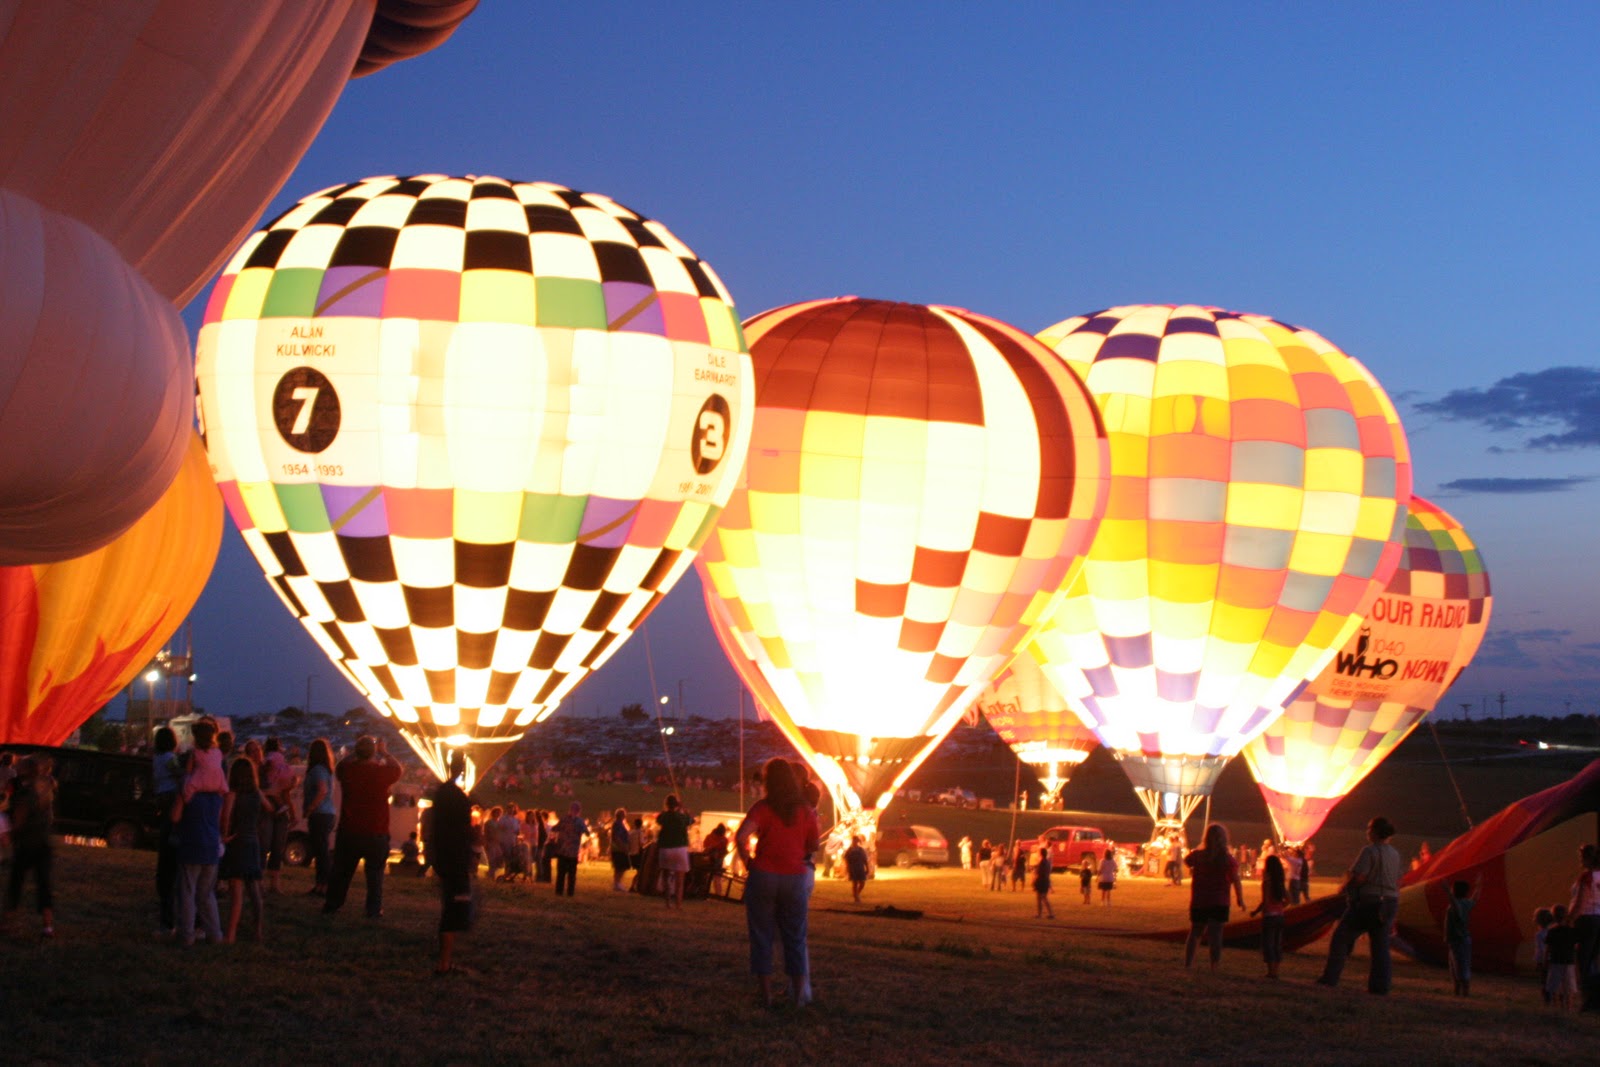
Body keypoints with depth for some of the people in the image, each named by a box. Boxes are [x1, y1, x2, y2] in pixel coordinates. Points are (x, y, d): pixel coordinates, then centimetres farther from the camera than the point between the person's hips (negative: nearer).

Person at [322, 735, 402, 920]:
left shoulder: (347, 769, -8)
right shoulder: (382, 771, -13)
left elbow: (340, 766, 17)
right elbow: (397, 769, 10)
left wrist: (355, 753, 19)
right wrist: (385, 753, 20)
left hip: (348, 831, 2)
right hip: (376, 834, -2)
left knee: (341, 870, 15)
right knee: (375, 871, 8)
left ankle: (331, 905, 22)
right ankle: (374, 909, 5)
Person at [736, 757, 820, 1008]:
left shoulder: (763, 807, -7)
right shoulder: (805, 810, 3)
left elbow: (740, 837, -20)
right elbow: (813, 845, 12)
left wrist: (747, 861, -5)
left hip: (763, 875, -2)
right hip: (796, 876, 3)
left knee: (762, 936, 7)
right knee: (795, 938, 11)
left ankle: (765, 993, 8)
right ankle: (800, 994, 10)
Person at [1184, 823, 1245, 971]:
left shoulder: (1197, 855, -3)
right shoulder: (1227, 858, -10)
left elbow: (1186, 861, 19)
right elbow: (1236, 880, -13)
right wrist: (1240, 899, -4)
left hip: (1198, 902, 3)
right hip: (1219, 903, -3)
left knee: (1194, 933, 16)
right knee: (1215, 935, -1)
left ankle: (1188, 964, 15)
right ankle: (1215, 965, -8)